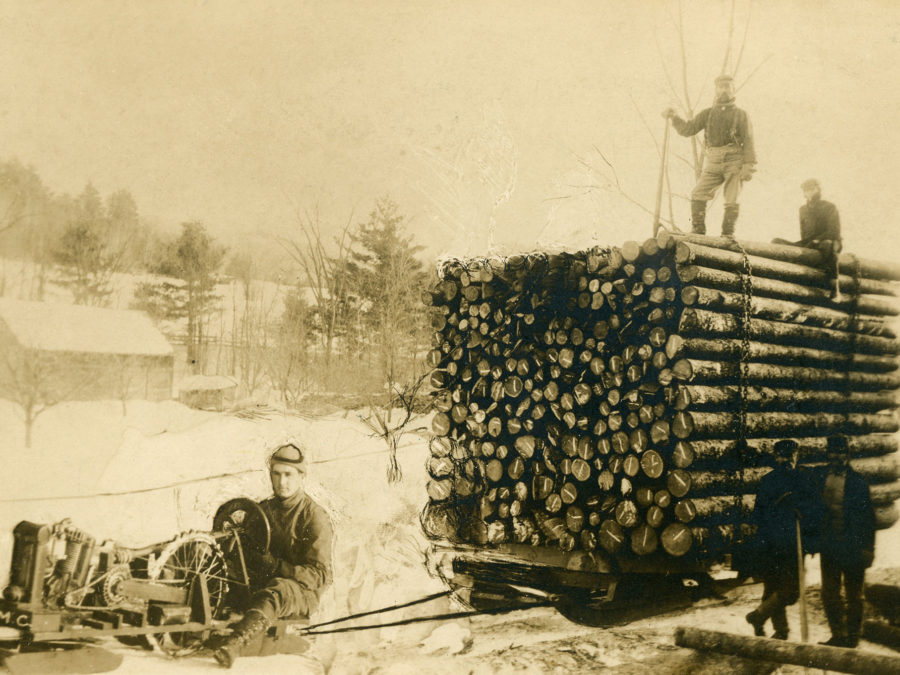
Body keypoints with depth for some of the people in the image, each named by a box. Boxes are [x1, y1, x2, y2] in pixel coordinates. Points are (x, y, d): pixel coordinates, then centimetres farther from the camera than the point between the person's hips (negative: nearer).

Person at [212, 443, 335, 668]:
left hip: (303, 592, -6)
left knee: (274, 592, -39)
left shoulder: (315, 517, -3)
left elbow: (321, 574, -9)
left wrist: (275, 567, -20)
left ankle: (234, 644, -60)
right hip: (261, 584, 6)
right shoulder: (263, 509, 15)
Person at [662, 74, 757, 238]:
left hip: (734, 162, -2)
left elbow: (748, 142, 2)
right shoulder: (707, 114, 16)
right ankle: (697, 231, -6)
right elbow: (688, 129, 8)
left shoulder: (741, 115, 9)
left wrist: (749, 166, -9)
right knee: (698, 195, -11)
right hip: (713, 164, 2)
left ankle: (727, 235, 0)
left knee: (732, 200, -7)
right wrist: (673, 117, -8)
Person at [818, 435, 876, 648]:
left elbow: (868, 516, -7)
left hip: (852, 546, -4)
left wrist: (867, 548, -10)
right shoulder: (822, 480, 6)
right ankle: (838, 635, 23)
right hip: (830, 546, 4)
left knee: (853, 594, 7)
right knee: (829, 593, 9)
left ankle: (852, 635, 20)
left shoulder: (857, 482, -7)